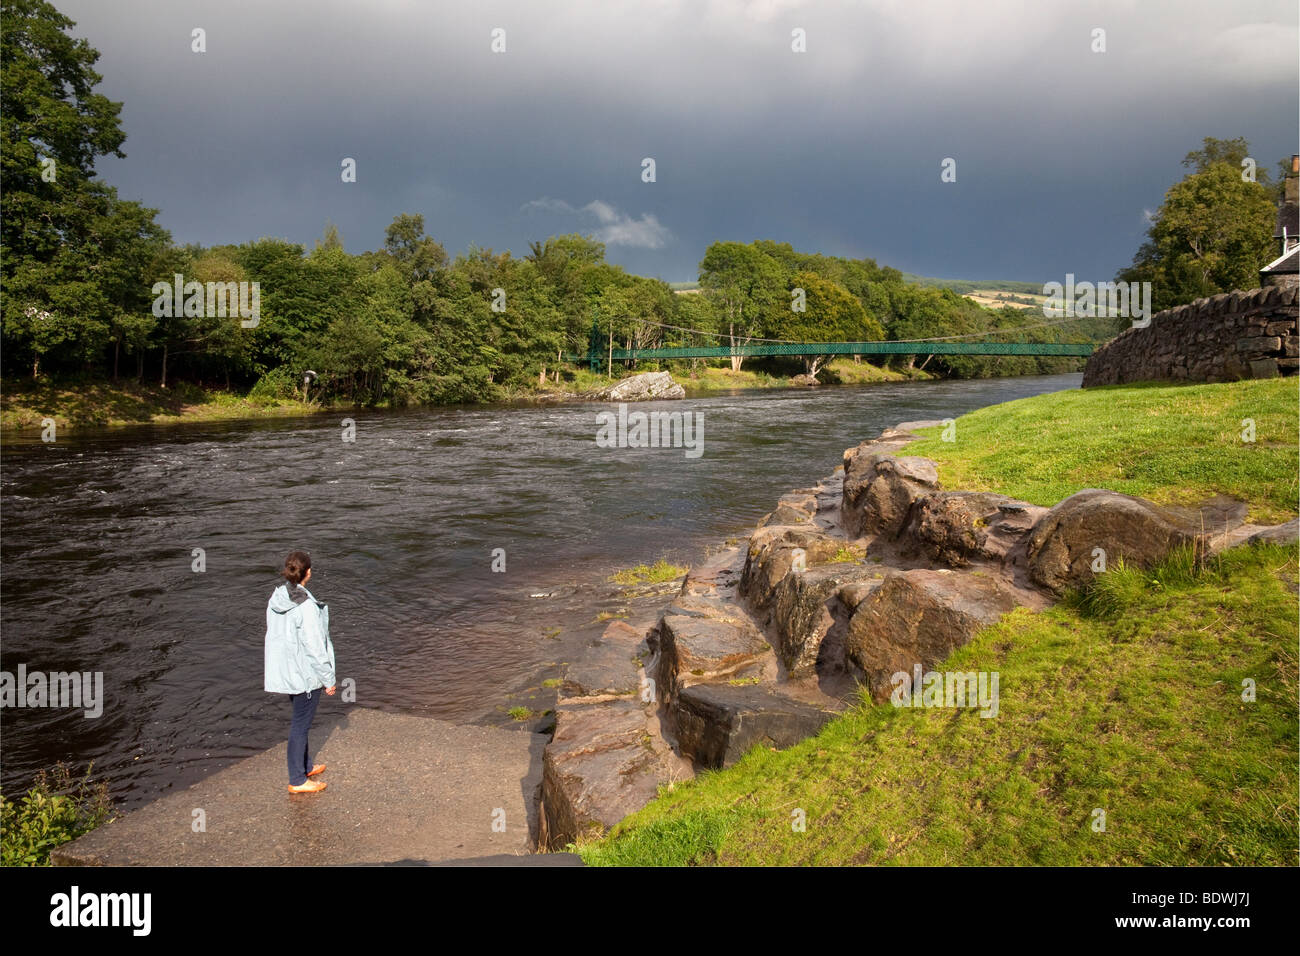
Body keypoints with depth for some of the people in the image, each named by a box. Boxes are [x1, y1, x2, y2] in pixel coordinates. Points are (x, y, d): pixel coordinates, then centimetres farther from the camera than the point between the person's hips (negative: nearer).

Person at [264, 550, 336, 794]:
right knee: (300, 725, 4)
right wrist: (328, 679, -12)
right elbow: (314, 647, -22)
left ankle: (305, 766, 39)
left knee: (300, 719, 23)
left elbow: (274, 635, 10)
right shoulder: (306, 607, -26)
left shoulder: (275, 598, -1)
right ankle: (297, 781, 17)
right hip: (306, 673, -8)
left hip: (284, 671, 8)